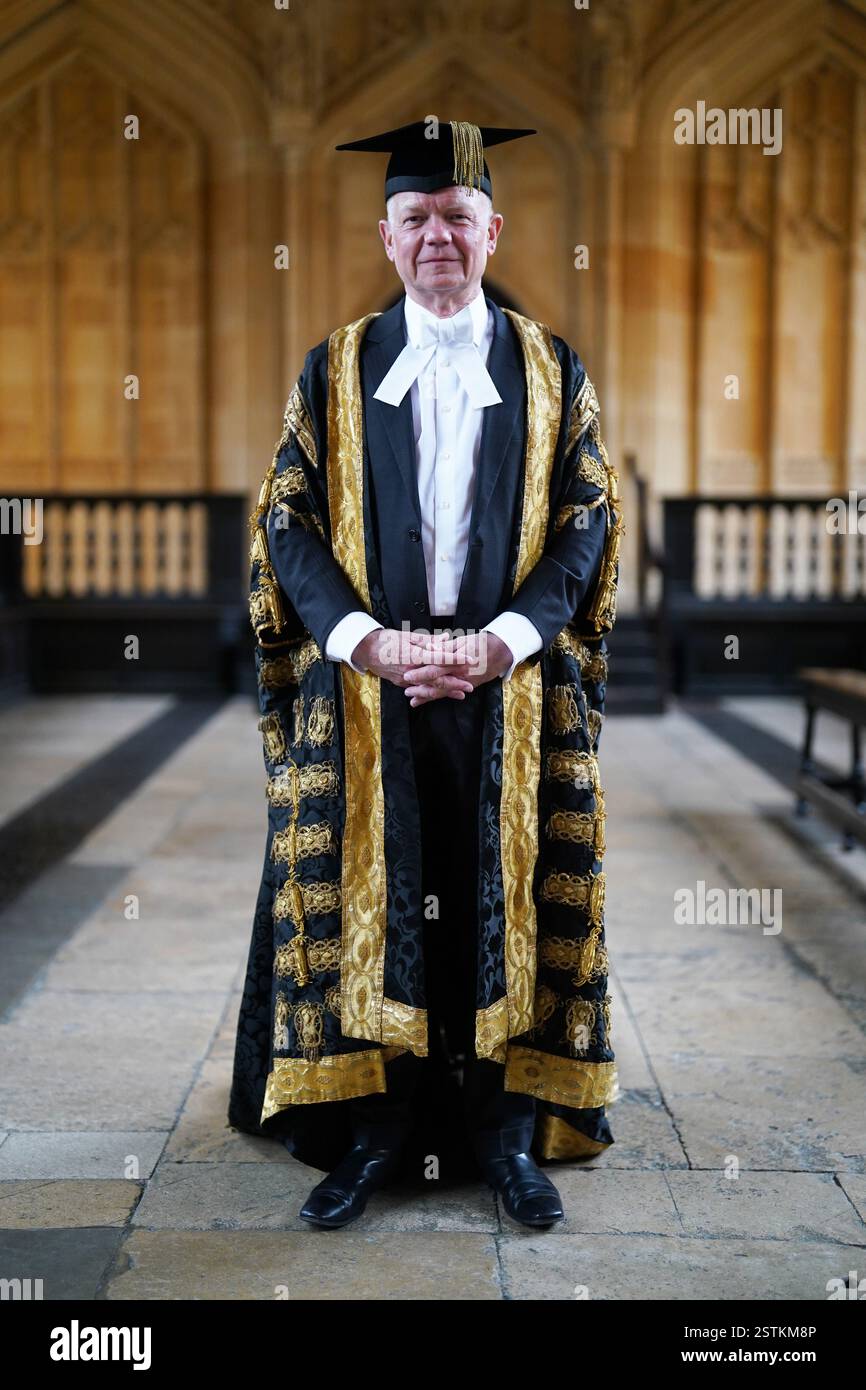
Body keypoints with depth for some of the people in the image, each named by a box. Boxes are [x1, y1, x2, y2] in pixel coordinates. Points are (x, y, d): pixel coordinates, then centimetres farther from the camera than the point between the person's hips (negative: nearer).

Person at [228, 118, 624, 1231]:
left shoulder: (551, 372, 9)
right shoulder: (335, 373, 9)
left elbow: (586, 523, 3)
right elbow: (287, 523, 3)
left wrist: (500, 640, -13)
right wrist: (367, 640, -13)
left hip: (514, 683, 0)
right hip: (362, 681, 0)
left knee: (511, 900, 3)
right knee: (364, 899, 1)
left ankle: (509, 1129, 16)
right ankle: (371, 1128, 14)